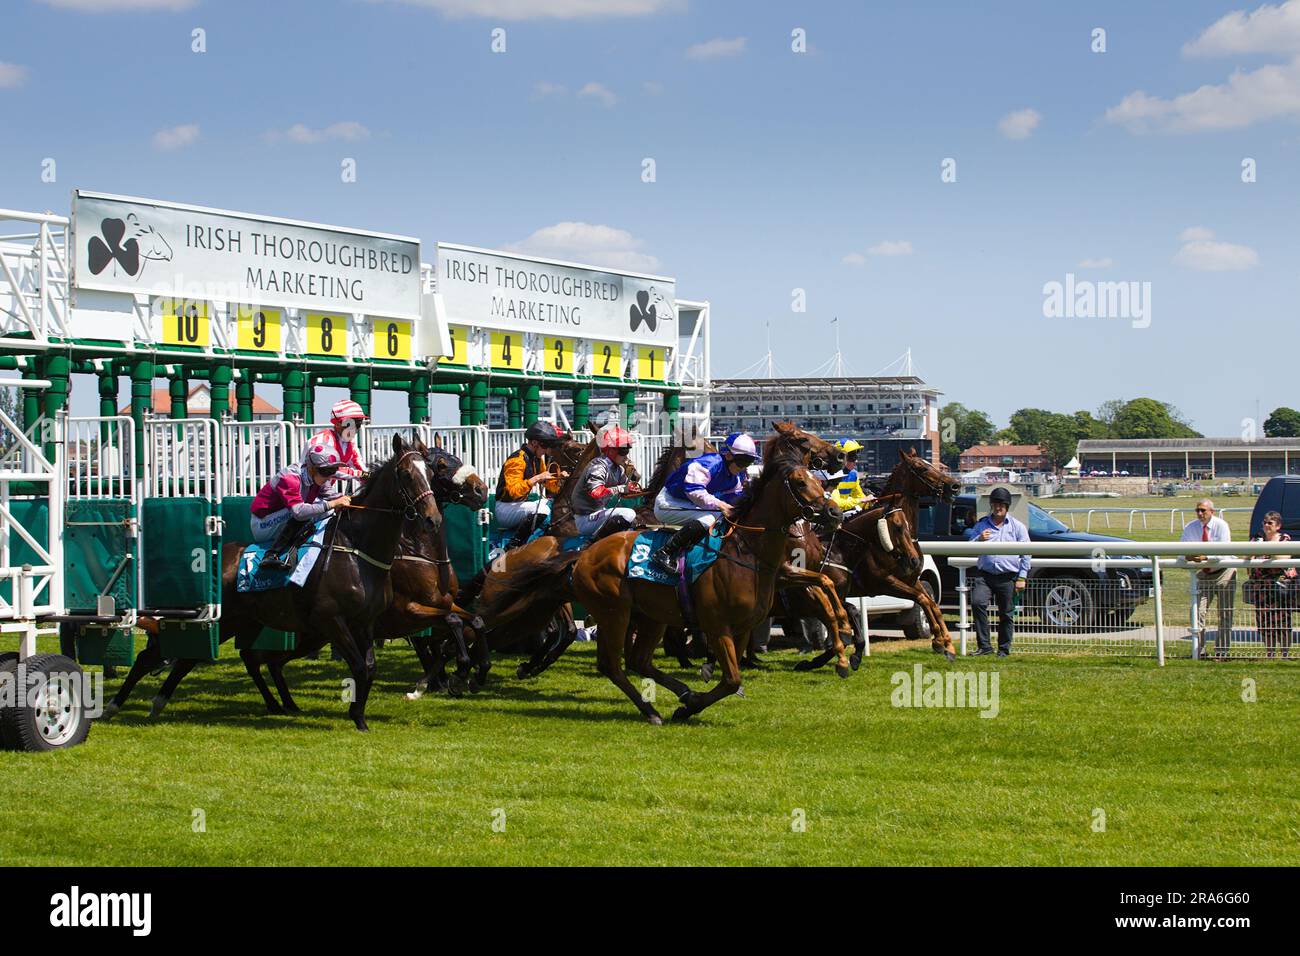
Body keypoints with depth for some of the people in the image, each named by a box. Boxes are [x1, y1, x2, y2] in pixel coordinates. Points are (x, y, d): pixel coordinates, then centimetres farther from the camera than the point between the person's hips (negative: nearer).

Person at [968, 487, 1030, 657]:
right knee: (977, 603, -21)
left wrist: (1021, 578, -1)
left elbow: (1026, 554, 7)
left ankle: (1004, 649, 15)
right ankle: (984, 645, -17)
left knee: (1006, 614, 3)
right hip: (984, 574, 1)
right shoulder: (981, 525, 12)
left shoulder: (1017, 527, 8)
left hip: (1008, 577, -1)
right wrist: (979, 539, -10)